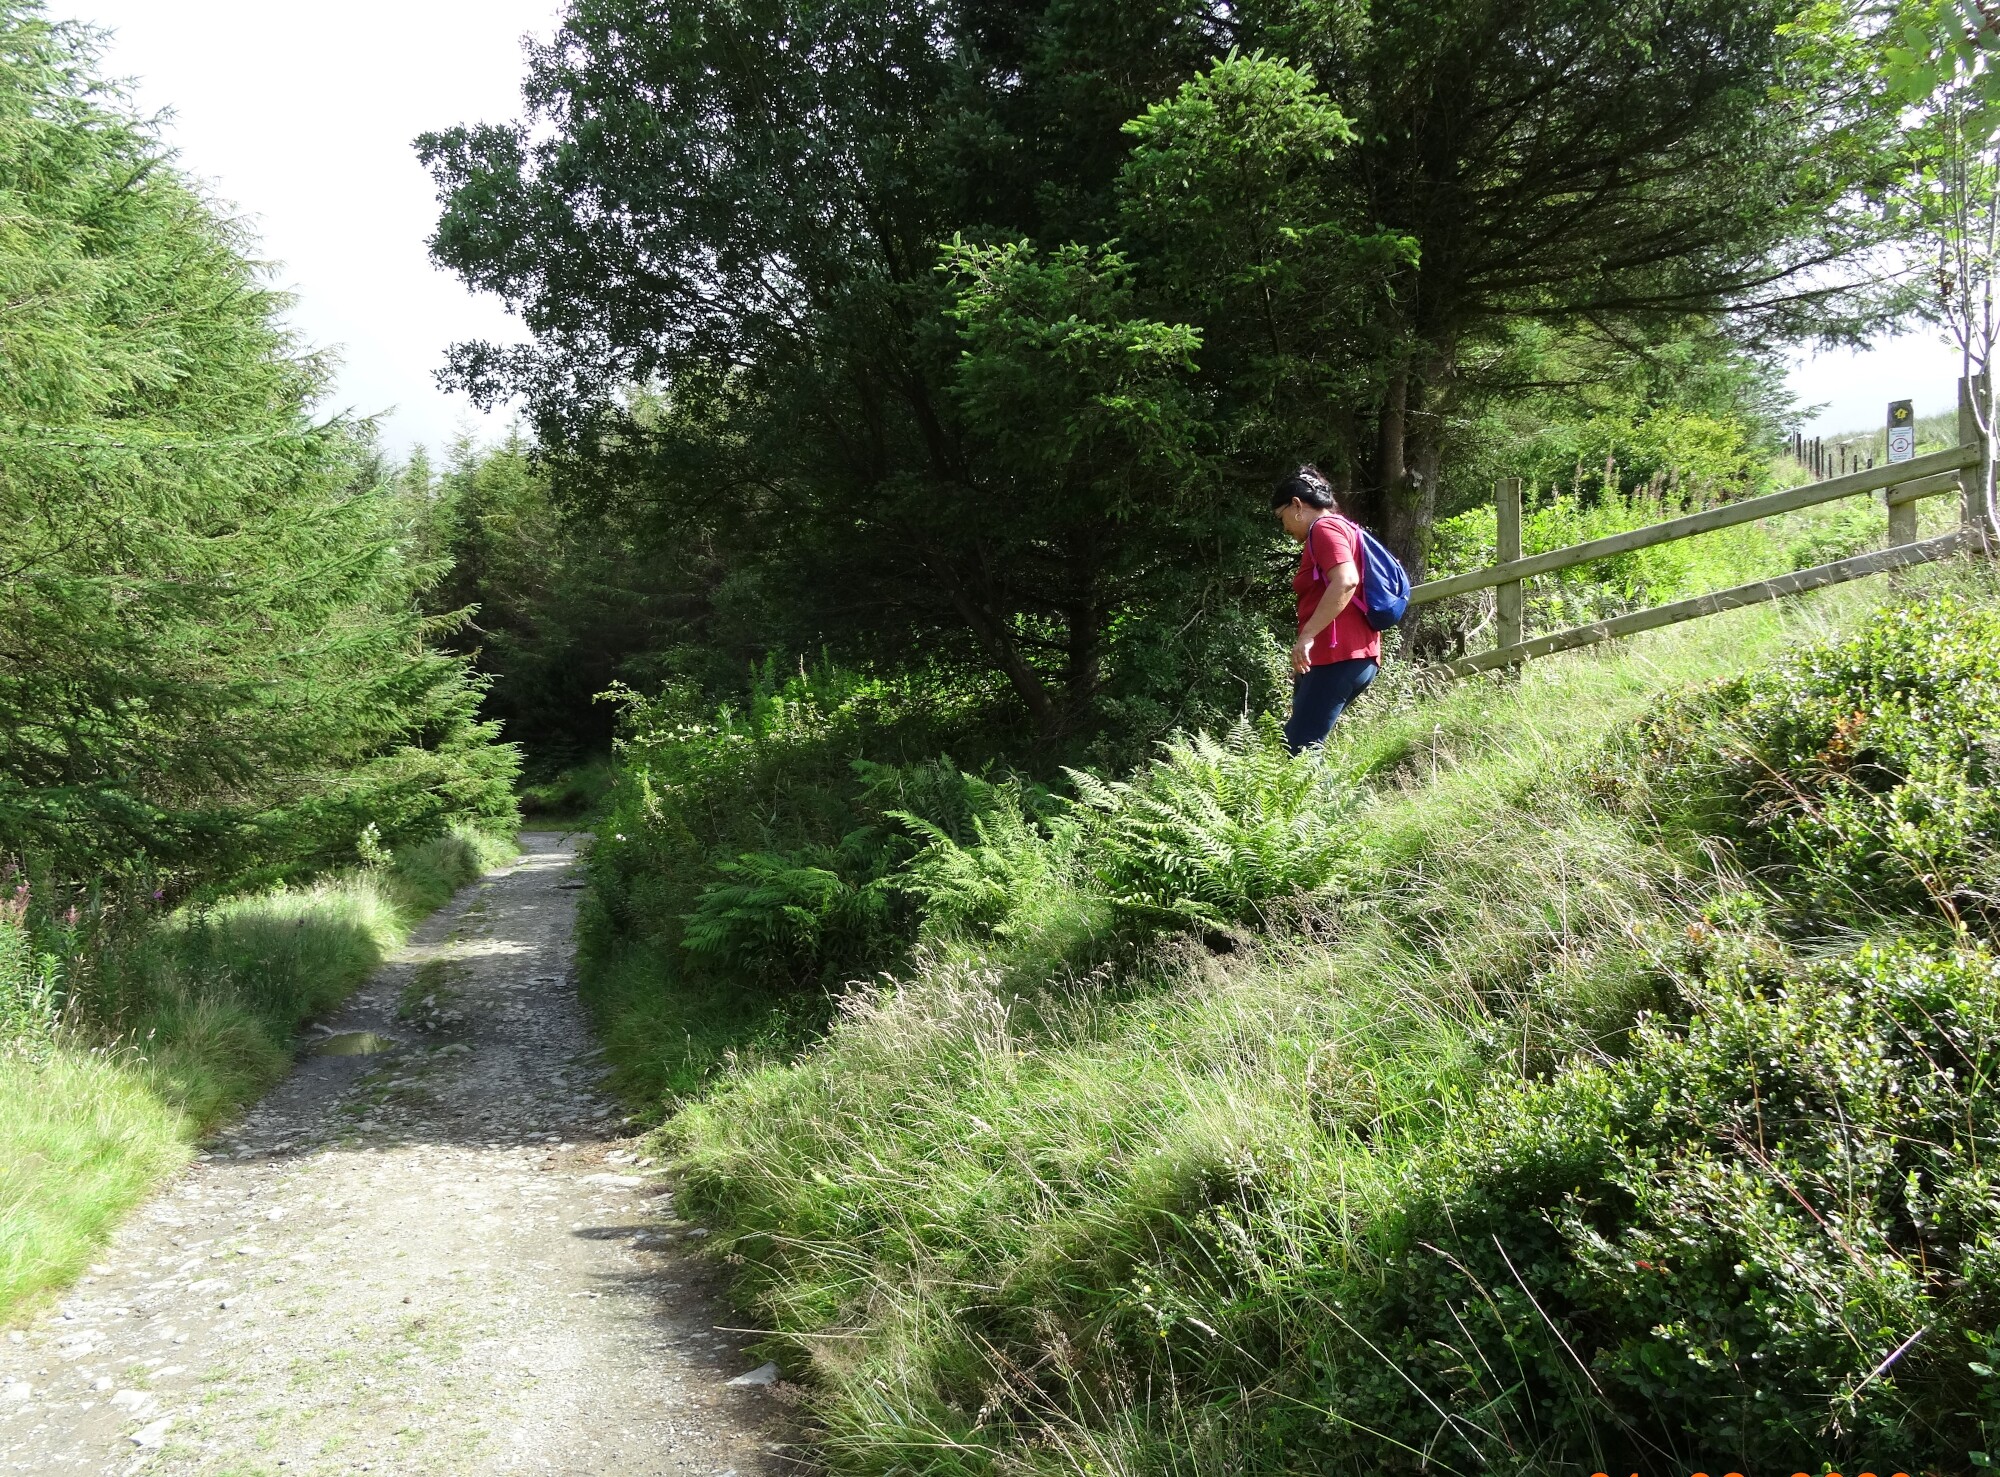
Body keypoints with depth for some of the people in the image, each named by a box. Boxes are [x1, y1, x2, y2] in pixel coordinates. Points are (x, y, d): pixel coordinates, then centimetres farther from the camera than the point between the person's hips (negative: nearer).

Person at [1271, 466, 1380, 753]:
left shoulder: (1324, 528, -5)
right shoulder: (1342, 530, 26)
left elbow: (1346, 582, -23)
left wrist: (1307, 635, -25)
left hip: (1338, 656, -11)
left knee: (1301, 747, -14)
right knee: (1298, 741, 10)